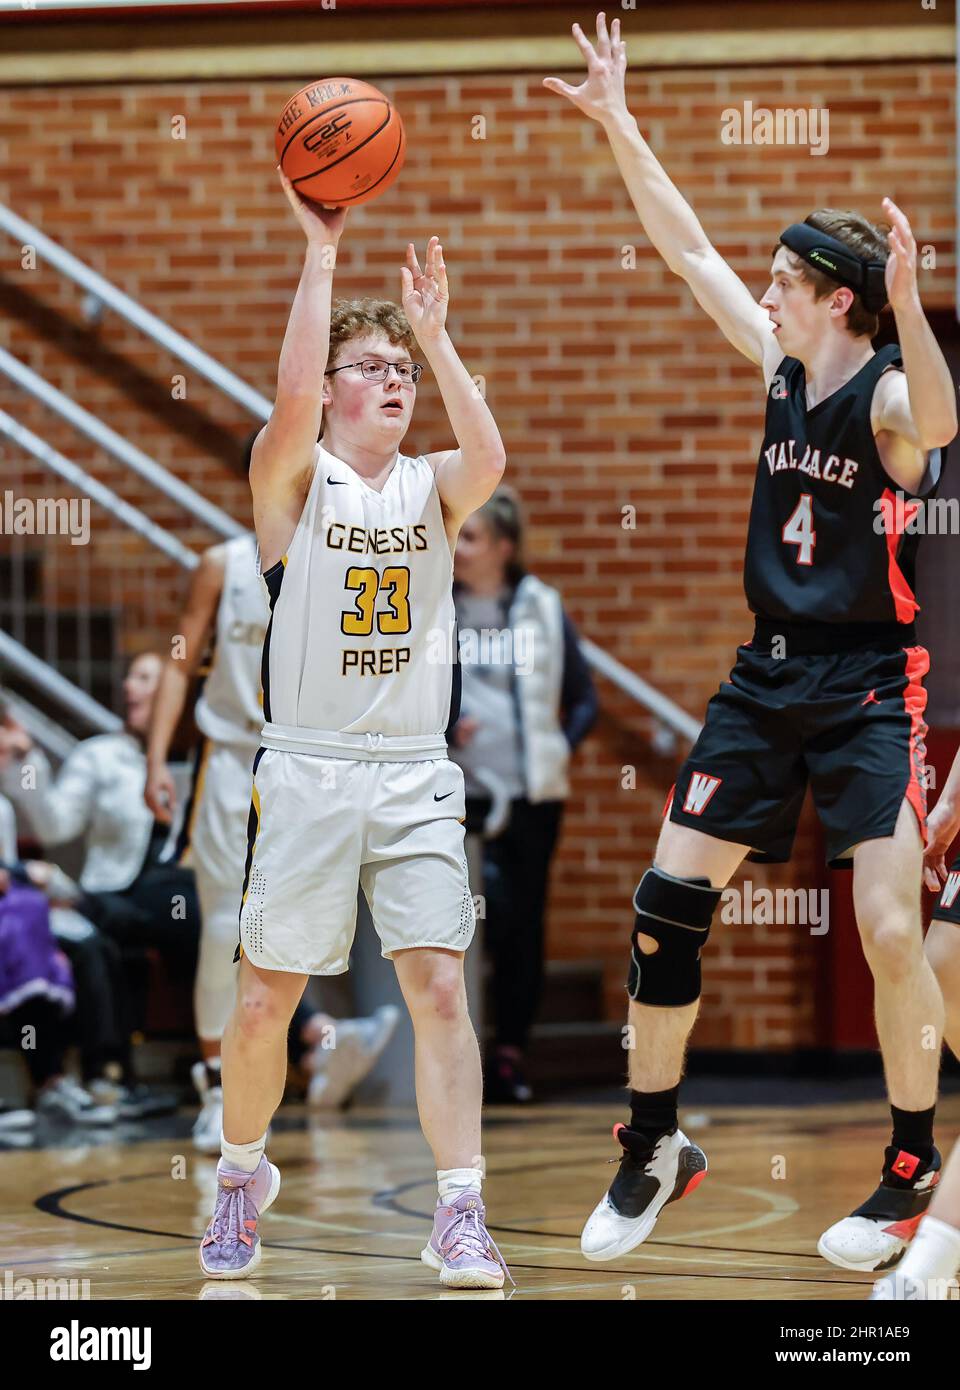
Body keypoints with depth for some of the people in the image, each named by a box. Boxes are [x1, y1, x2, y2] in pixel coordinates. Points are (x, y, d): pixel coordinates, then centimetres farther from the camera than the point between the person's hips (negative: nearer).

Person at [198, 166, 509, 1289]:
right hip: (308, 771, -2)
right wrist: (321, 249, -16)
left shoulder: (434, 484, 9)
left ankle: (461, 1217, -13)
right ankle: (243, 1176, 29)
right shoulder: (292, 473, 1)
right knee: (265, 1001, 5)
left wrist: (435, 330, -11)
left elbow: (489, 457, -15)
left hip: (417, 775, 2)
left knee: (441, 990, -10)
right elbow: (293, 392, -20)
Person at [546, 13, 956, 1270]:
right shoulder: (782, 368, 6)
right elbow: (687, 249, 13)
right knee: (667, 902, 4)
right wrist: (619, 127, 9)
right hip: (768, 677, 7)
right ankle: (653, 1148, 16)